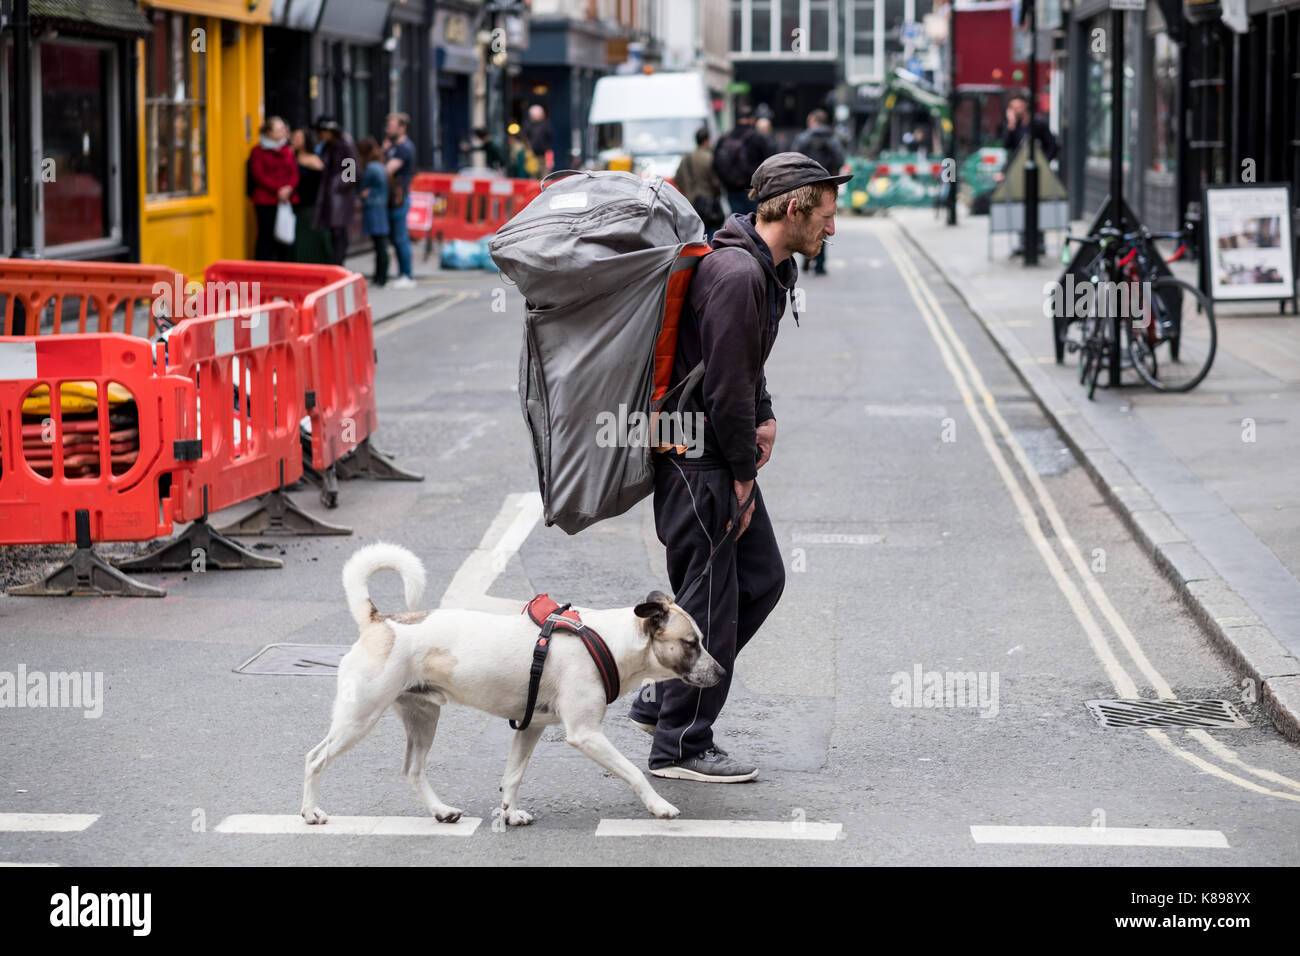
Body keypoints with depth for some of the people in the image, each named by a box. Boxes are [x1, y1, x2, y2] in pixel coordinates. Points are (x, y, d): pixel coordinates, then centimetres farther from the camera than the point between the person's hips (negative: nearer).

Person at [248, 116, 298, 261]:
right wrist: (278, 190, -14)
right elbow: (259, 175, -6)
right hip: (266, 201, -4)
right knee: (266, 237, -6)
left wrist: (289, 188, -11)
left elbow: (294, 173, 10)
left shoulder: (287, 150, 16)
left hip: (288, 199, 4)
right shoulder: (258, 151, 2)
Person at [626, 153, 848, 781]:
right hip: (697, 457, -10)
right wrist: (743, 473, -13)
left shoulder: (771, 269, 12)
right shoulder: (736, 274, -22)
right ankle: (680, 746, 7)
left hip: (725, 454, 10)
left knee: (761, 578, 13)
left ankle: (663, 701, 22)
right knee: (709, 599, -4)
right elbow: (725, 384, -22)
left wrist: (763, 416, 8)